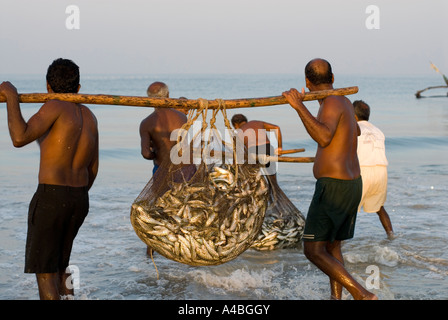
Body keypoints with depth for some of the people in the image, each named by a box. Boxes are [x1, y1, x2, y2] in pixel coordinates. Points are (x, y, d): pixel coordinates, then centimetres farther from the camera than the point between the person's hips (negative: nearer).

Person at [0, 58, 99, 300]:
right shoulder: (88, 116, 12)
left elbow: (20, 138, -25)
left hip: (50, 198, -7)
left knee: (44, 270, 0)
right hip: (79, 200, 7)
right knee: (58, 262, 23)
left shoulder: (55, 107, -11)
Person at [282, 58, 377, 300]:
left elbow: (324, 138, -36)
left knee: (313, 251, -5)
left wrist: (299, 106, -32)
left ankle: (362, 295, -13)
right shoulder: (345, 102, 12)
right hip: (353, 184, 9)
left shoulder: (332, 103, -16)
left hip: (333, 188, -9)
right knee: (332, 246, 21)